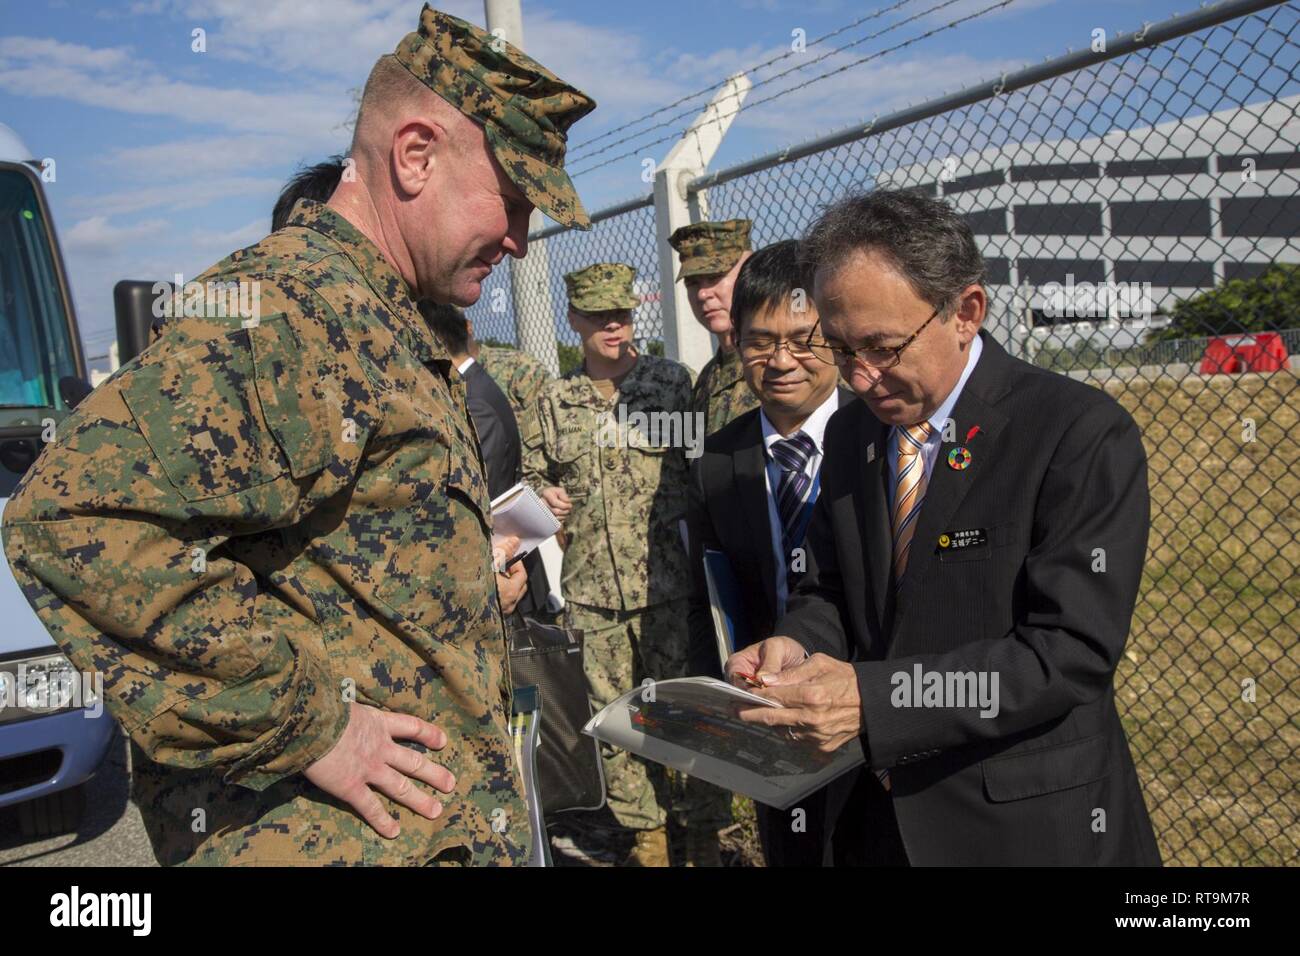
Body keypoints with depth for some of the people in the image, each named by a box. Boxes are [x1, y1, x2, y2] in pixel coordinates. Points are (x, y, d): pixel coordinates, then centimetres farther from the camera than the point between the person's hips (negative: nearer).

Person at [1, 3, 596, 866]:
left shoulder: (380, 320, 13)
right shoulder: (287, 308, -19)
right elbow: (76, 519, -30)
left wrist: (470, 582, 9)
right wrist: (301, 724, -24)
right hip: (356, 834, -9)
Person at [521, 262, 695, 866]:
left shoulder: (673, 381, 1)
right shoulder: (554, 403, 8)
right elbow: (530, 474, 19)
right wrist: (544, 497, -2)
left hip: (667, 584, -3)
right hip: (591, 592, 3)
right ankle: (645, 835, 28)